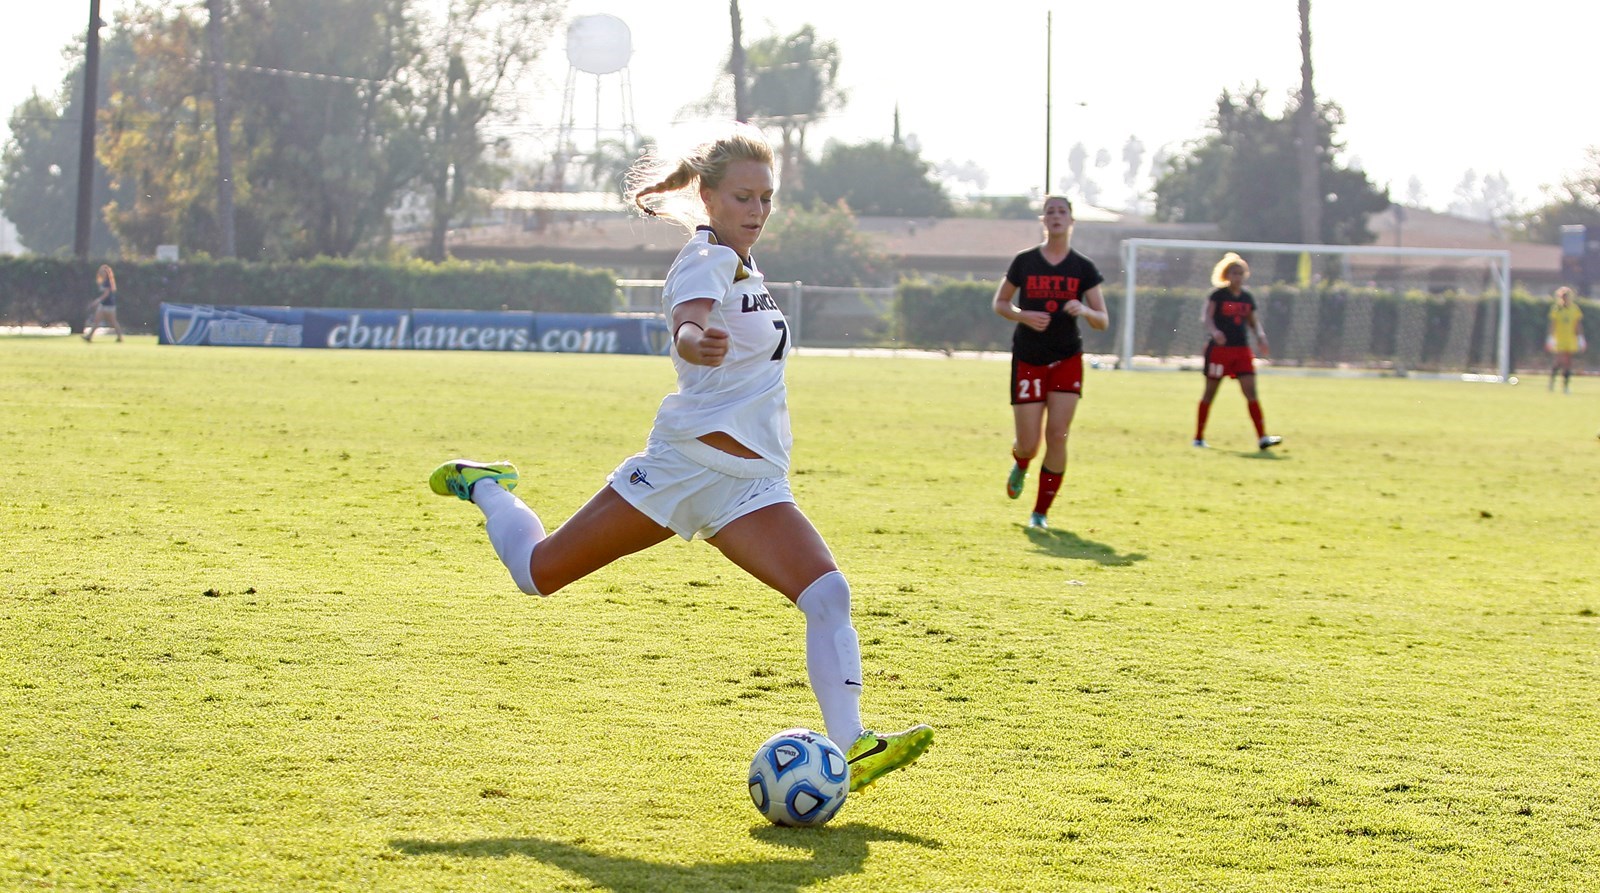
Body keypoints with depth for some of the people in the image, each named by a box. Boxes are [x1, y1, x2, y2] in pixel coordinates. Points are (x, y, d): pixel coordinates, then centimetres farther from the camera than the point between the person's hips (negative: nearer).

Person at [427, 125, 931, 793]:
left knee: (828, 595, -15)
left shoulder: (740, 266, 15)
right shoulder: (707, 260, -12)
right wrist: (694, 340, -57)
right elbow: (686, 320, -36)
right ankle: (484, 488, 33)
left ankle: (850, 749, -18)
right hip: (686, 459, -7)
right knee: (538, 574, 3)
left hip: (751, 484, 7)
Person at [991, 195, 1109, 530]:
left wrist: (1085, 311, -20)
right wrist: (1024, 316, -11)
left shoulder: (1083, 267, 1)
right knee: (1029, 443, -2)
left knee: (1057, 436, -10)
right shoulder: (1024, 262, -1)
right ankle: (1020, 466, 38)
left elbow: (1103, 321, 2)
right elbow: (999, 303, 9)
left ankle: (1041, 512, 4)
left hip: (1067, 361, 1)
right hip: (1028, 361, 0)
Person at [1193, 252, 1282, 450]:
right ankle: (1198, 437, 15)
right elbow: (1206, 316, -14)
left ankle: (1262, 437, -13)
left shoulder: (1247, 298, 11)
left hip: (1242, 349, 4)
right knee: (1210, 392, 4)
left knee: (1250, 391, -7)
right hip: (1219, 348, -4)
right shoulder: (1218, 295, -4)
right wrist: (1214, 331, -33)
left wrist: (1260, 336, 0)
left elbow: (1253, 321, 19)